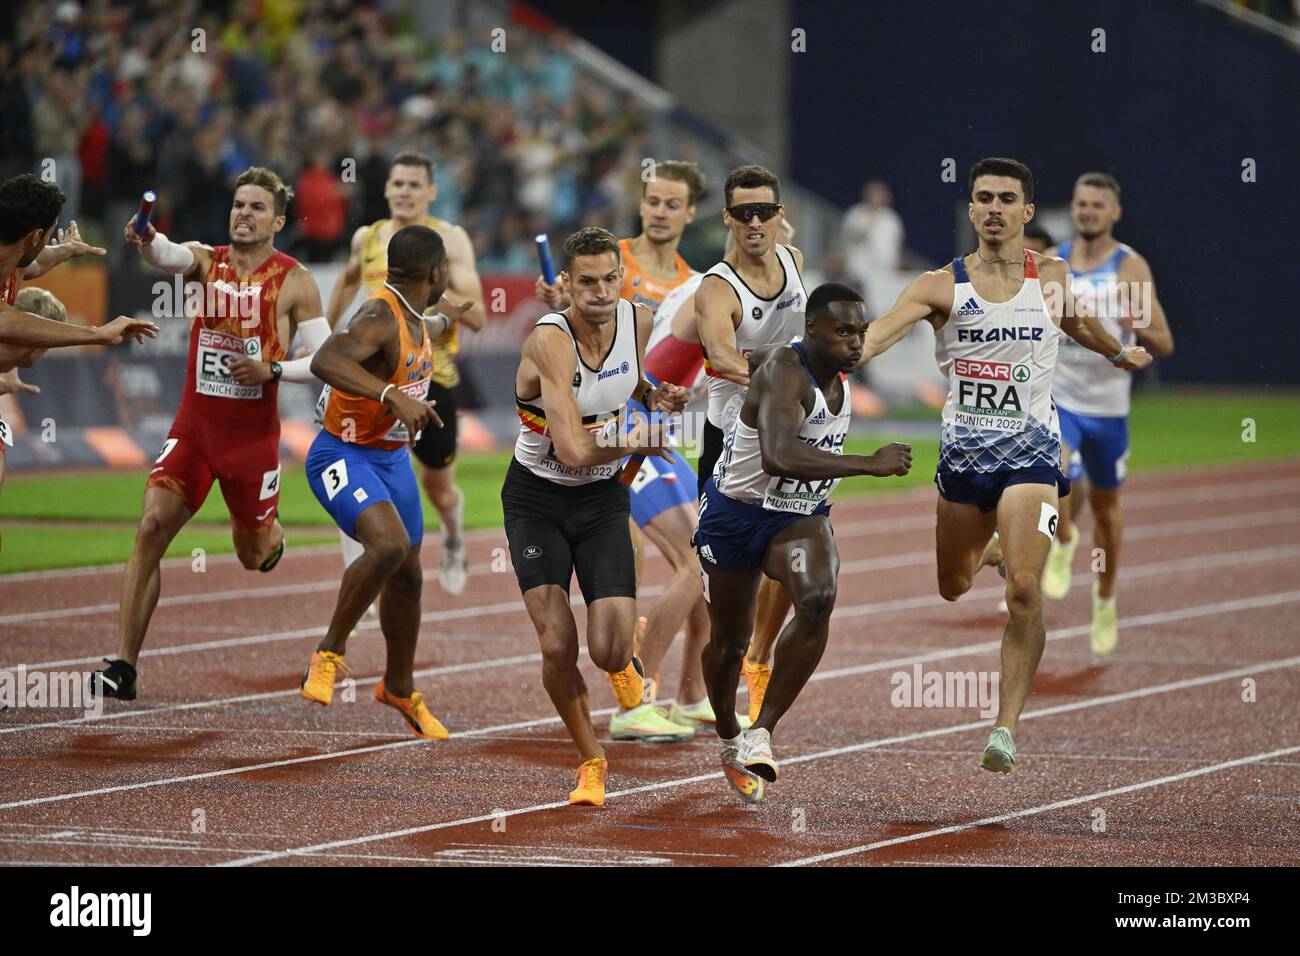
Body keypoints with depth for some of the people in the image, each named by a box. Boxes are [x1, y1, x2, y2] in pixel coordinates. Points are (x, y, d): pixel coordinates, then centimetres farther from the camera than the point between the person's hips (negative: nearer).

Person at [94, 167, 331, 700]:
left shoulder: (294, 283, -5)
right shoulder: (206, 261, 1)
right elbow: (170, 256, -23)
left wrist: (272, 370, -18)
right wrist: (146, 241, -46)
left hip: (254, 436, -1)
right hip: (193, 428, 1)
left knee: (254, 557, 12)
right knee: (151, 527, -17)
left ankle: (270, 535, 54)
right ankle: (123, 667, -16)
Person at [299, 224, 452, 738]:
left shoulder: (414, 320, 5)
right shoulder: (379, 318, -26)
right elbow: (325, 360, -45)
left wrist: (445, 321, 54)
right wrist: (394, 396, -53)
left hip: (392, 458, 9)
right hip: (344, 457, -9)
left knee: (407, 576, 16)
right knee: (389, 544, -32)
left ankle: (399, 689, 37)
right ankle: (330, 653, -13)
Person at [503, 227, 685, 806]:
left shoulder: (639, 320, -7)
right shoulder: (550, 340, -26)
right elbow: (574, 449, -34)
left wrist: (652, 397, -4)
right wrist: (640, 441, -18)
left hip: (602, 499, 3)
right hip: (537, 499, -3)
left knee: (609, 651, -11)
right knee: (557, 647, -14)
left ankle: (621, 660, 29)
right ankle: (591, 760, 11)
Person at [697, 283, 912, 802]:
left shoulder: (839, 371, -3)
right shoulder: (786, 373, -28)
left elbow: (755, 357, 17)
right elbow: (779, 458, -46)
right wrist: (869, 464, -45)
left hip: (801, 517, 5)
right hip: (735, 515, -5)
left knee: (818, 599, -27)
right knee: (730, 639, 12)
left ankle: (761, 733, -21)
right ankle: (729, 740, 41)